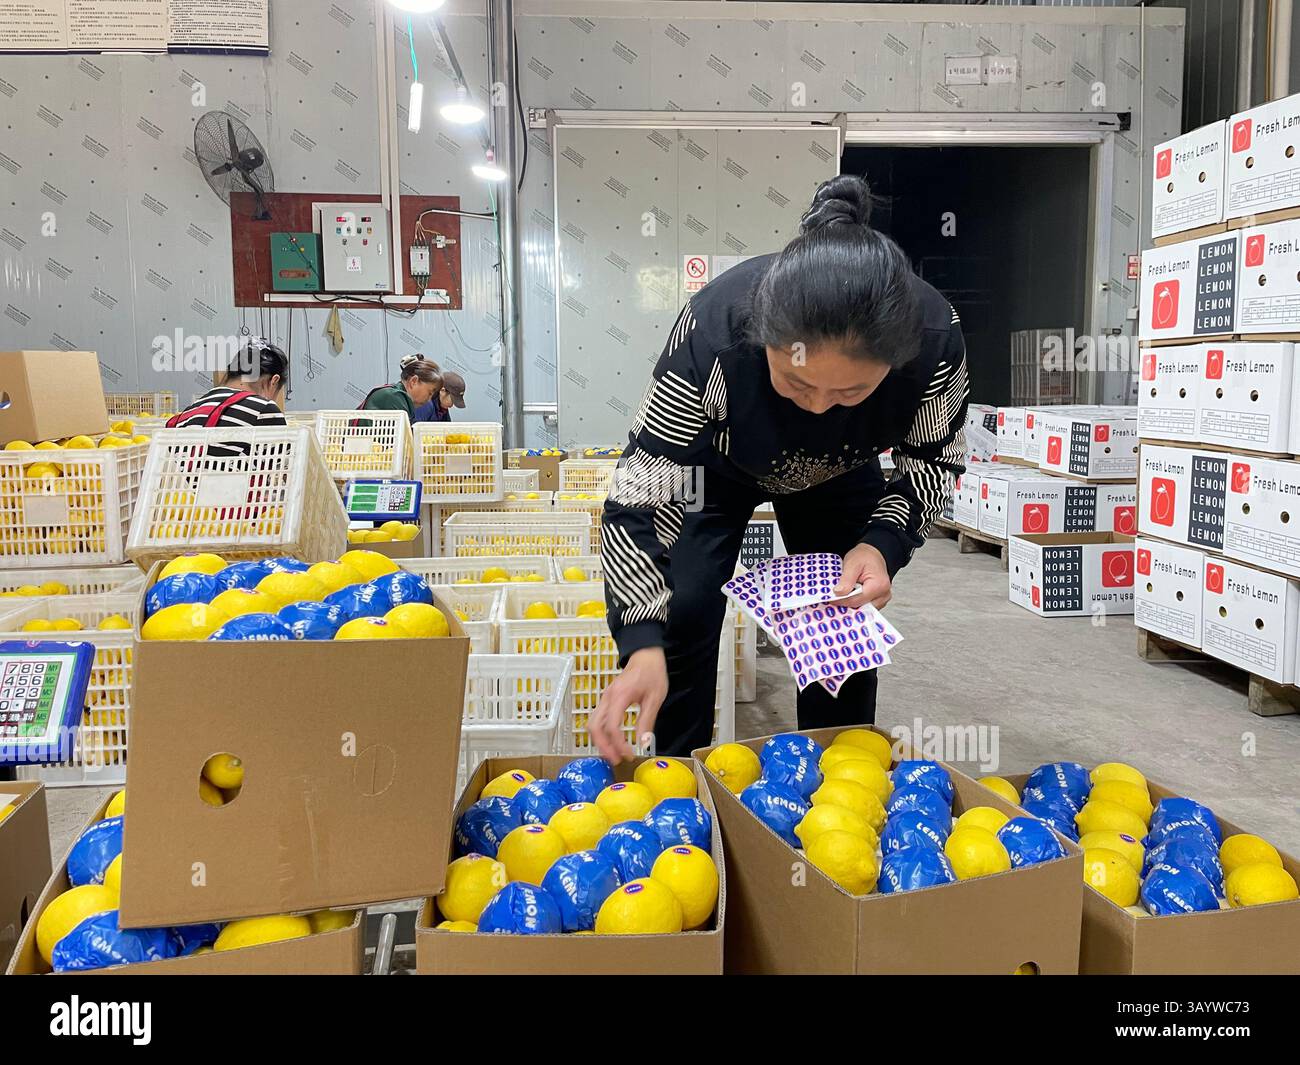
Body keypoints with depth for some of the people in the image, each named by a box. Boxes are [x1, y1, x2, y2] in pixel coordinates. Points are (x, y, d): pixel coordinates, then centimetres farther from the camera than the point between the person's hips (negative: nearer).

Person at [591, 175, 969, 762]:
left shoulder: (935, 337, -36)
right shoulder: (713, 330, -43)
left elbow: (933, 459, -15)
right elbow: (640, 491, -36)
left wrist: (884, 542, -34)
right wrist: (644, 644, -46)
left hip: (840, 474, 2)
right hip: (717, 466, -2)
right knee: (683, 613, -11)